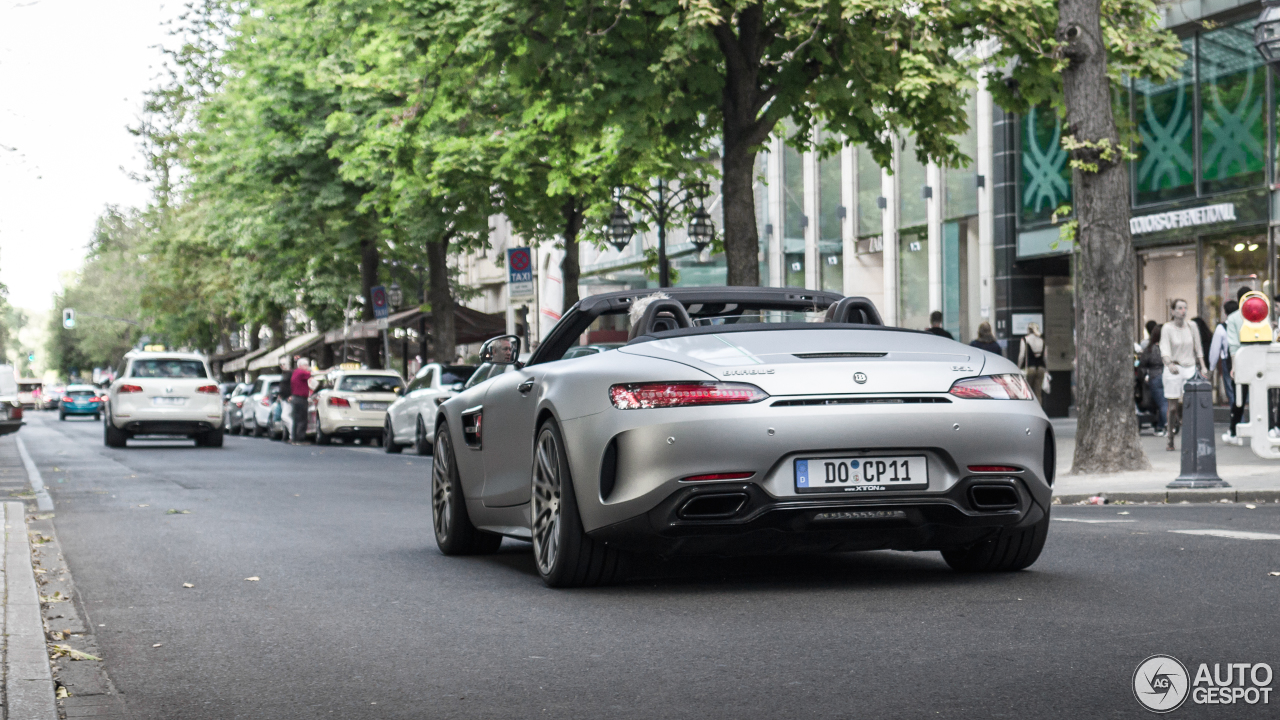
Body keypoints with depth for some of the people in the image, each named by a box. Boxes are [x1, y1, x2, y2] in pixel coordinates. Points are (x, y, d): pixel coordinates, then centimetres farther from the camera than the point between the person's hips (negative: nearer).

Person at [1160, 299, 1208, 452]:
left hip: (1190, 368, 3)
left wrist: (1202, 366, 9)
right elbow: (1165, 349, -16)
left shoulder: (1191, 327, 8)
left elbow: (1198, 348, 15)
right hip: (1173, 369, -3)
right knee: (1173, 406, -2)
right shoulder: (1167, 328, -4)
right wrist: (1170, 364, -33)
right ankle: (1171, 440, 4)